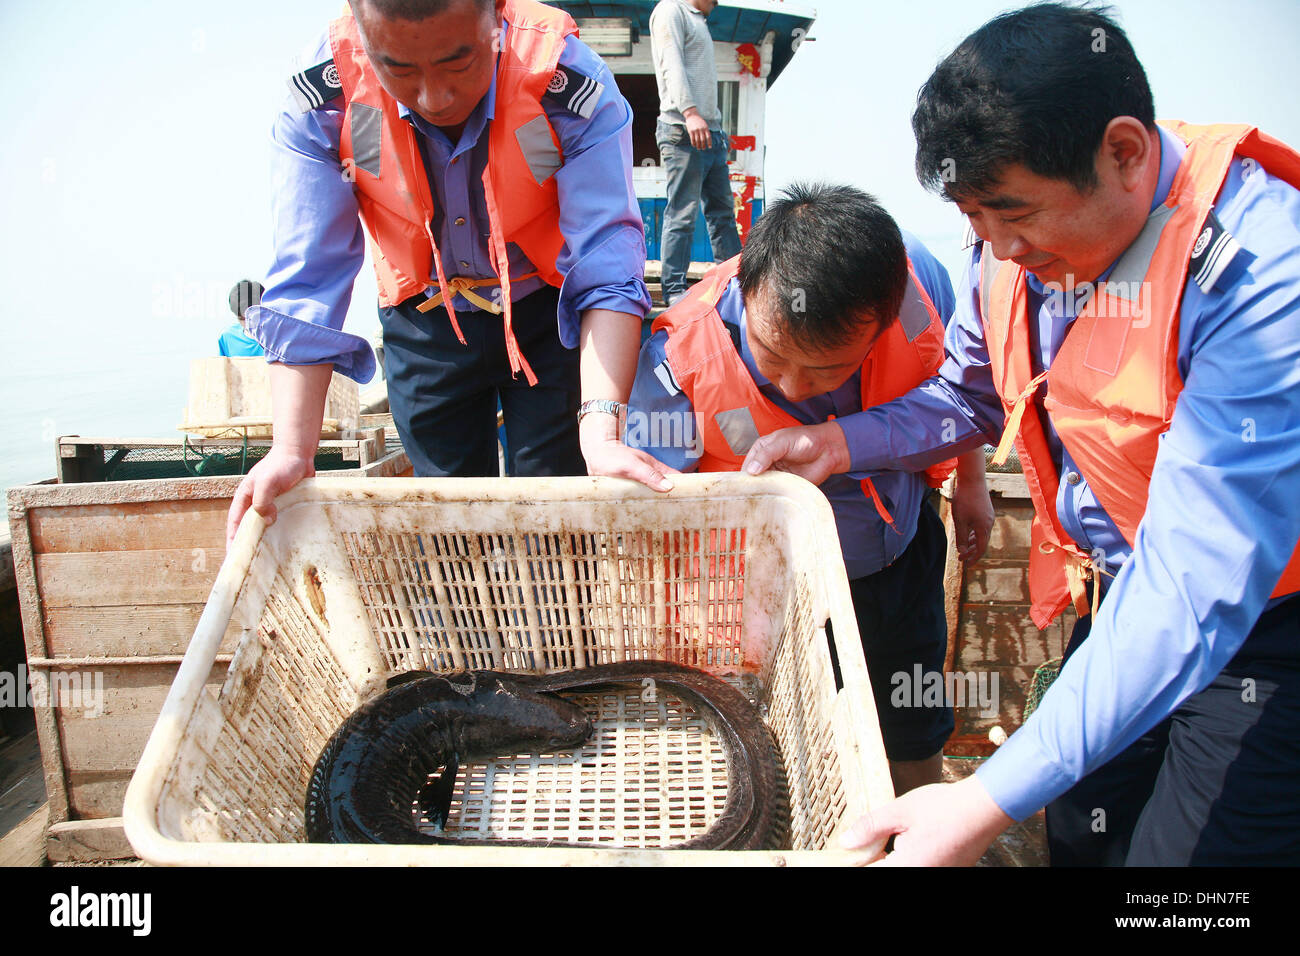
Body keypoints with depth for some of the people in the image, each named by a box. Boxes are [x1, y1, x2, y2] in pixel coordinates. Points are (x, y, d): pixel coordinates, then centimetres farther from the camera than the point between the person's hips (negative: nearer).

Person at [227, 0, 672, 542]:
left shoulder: (571, 89, -28)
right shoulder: (322, 100, -22)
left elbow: (606, 269, -31)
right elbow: (307, 284, -22)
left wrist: (600, 430, -43)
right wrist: (291, 449, -31)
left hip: (546, 312, -1)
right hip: (424, 323, 2)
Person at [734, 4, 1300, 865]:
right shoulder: (1020, 244, -8)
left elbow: (1202, 584, -35)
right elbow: (972, 397, 11)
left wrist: (996, 797, -39)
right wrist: (838, 447, -6)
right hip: (1121, 602, 6)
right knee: (1078, 838, 15)